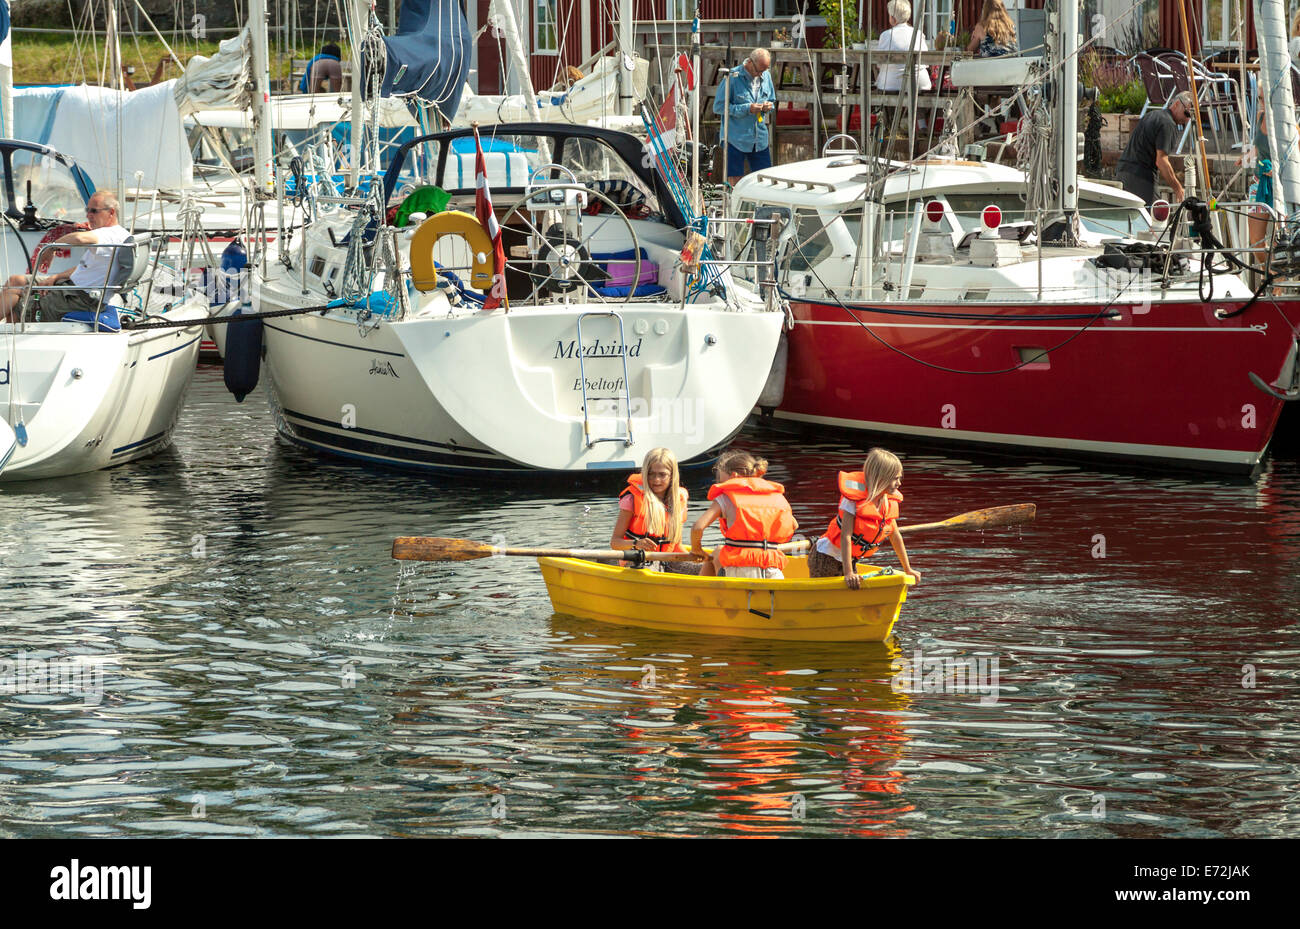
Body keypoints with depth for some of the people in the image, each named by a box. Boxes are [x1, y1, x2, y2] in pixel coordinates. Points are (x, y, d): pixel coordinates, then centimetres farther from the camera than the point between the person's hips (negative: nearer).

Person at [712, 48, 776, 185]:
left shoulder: (766, 76, 9)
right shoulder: (733, 77, -9)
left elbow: (772, 101, 23)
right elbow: (718, 106, -11)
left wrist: (769, 106, -3)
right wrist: (747, 109, -18)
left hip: (760, 139, 5)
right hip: (736, 138, -5)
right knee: (733, 181, -1)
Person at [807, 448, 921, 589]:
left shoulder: (890, 503, -3)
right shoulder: (854, 499, -24)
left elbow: (895, 536, 9)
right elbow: (846, 536, -27)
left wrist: (908, 570, 14)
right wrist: (848, 573, -31)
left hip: (851, 560, 7)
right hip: (826, 558, -7)